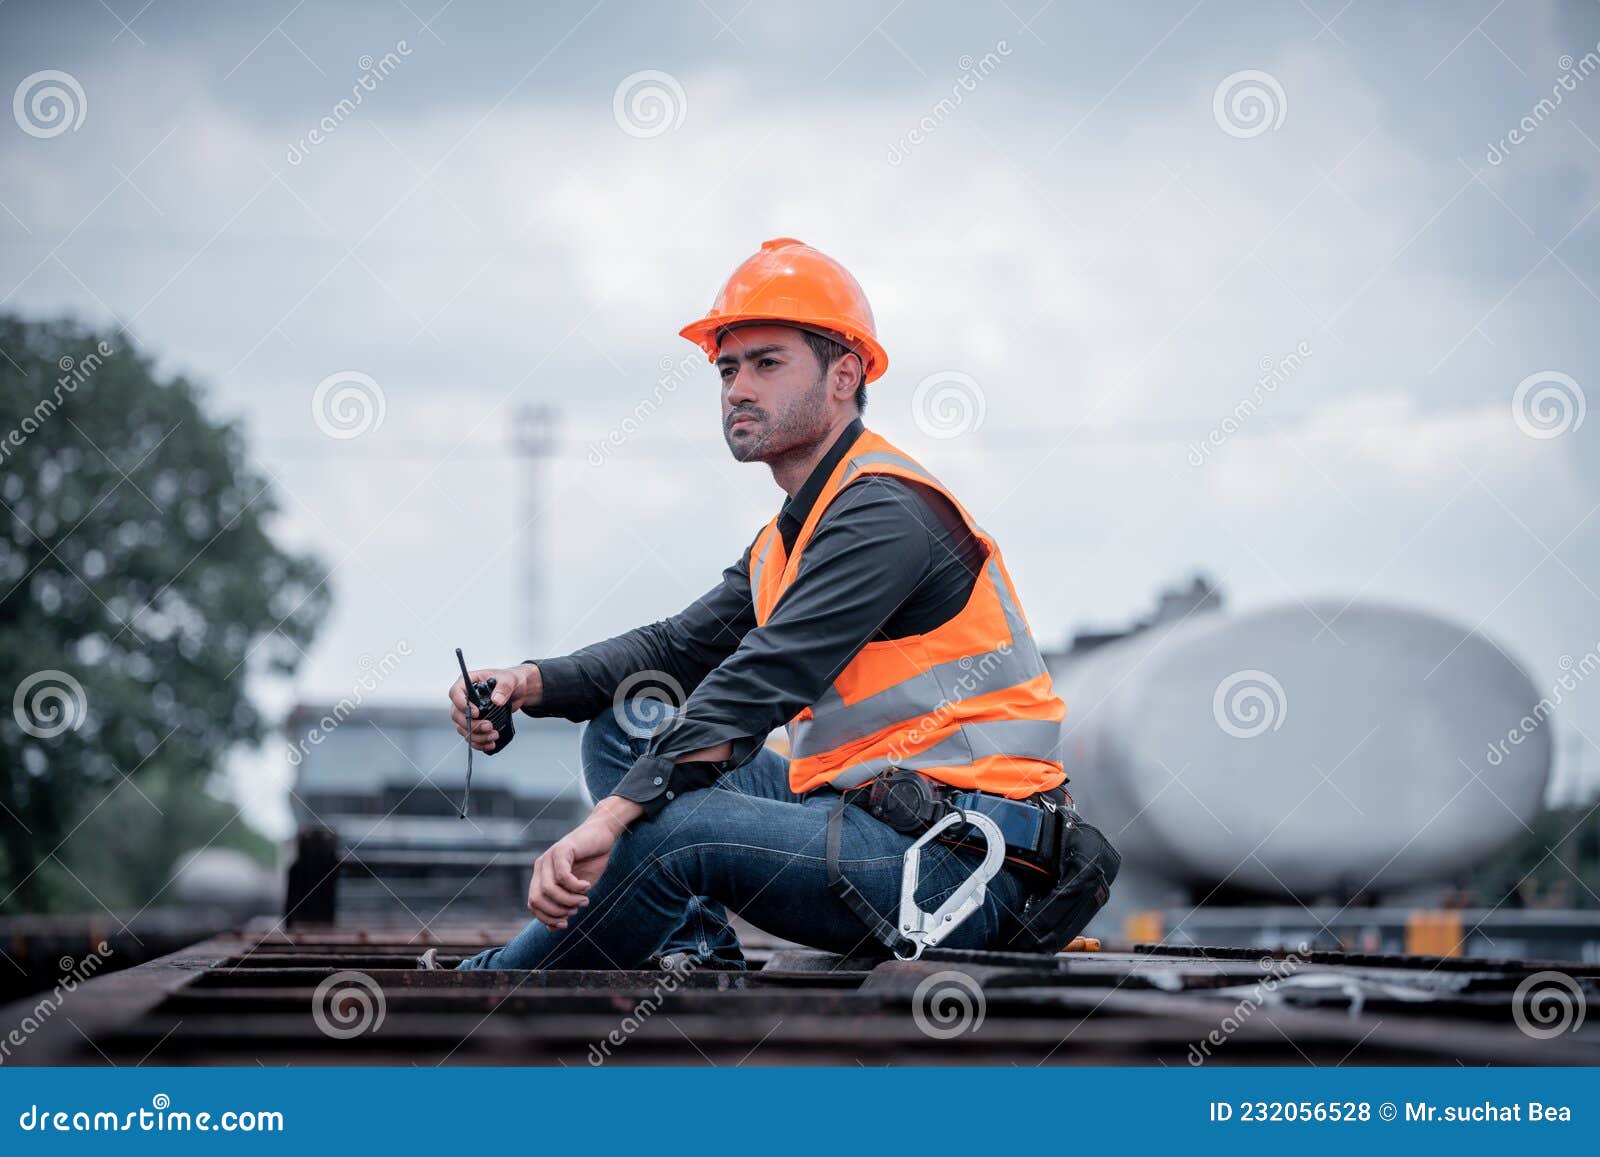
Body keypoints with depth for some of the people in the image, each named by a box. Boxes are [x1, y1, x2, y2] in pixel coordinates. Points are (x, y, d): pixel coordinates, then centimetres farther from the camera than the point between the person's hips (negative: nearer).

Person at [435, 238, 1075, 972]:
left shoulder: (886, 512, -15)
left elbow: (763, 683, -25)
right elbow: (678, 646, 18)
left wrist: (611, 818, -31)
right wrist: (532, 683, -1)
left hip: (965, 870, -10)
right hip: (865, 812, 10)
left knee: (669, 826, -27)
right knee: (625, 730, 14)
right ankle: (697, 958, -4)